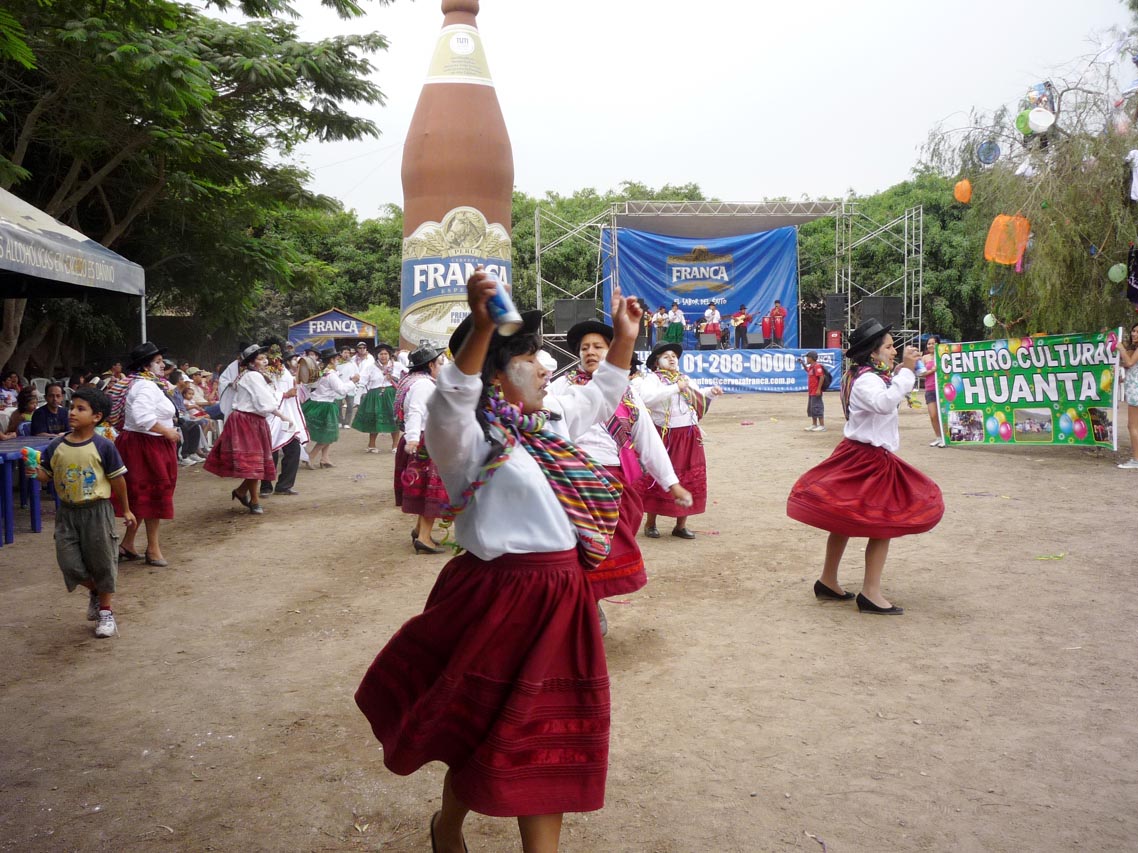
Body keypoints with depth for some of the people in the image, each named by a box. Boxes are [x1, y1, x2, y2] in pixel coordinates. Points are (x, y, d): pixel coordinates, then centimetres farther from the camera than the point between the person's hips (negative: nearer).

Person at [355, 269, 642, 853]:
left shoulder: (549, 420, 11)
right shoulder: (469, 435, -15)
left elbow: (599, 400, 28)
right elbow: (451, 401, -38)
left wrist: (623, 337, 22)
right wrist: (480, 327, -51)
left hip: (562, 596, 7)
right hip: (503, 600, -7)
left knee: (550, 736, 16)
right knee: (497, 734, 11)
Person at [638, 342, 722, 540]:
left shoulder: (686, 379, 17)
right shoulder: (652, 379, -6)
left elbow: (698, 398, 33)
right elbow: (647, 398, -26)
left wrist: (710, 392, 14)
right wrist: (675, 388, -25)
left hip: (690, 437, 6)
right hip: (664, 437, -6)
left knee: (689, 479, 7)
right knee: (659, 479, -1)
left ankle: (681, 525, 17)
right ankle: (650, 524, 14)